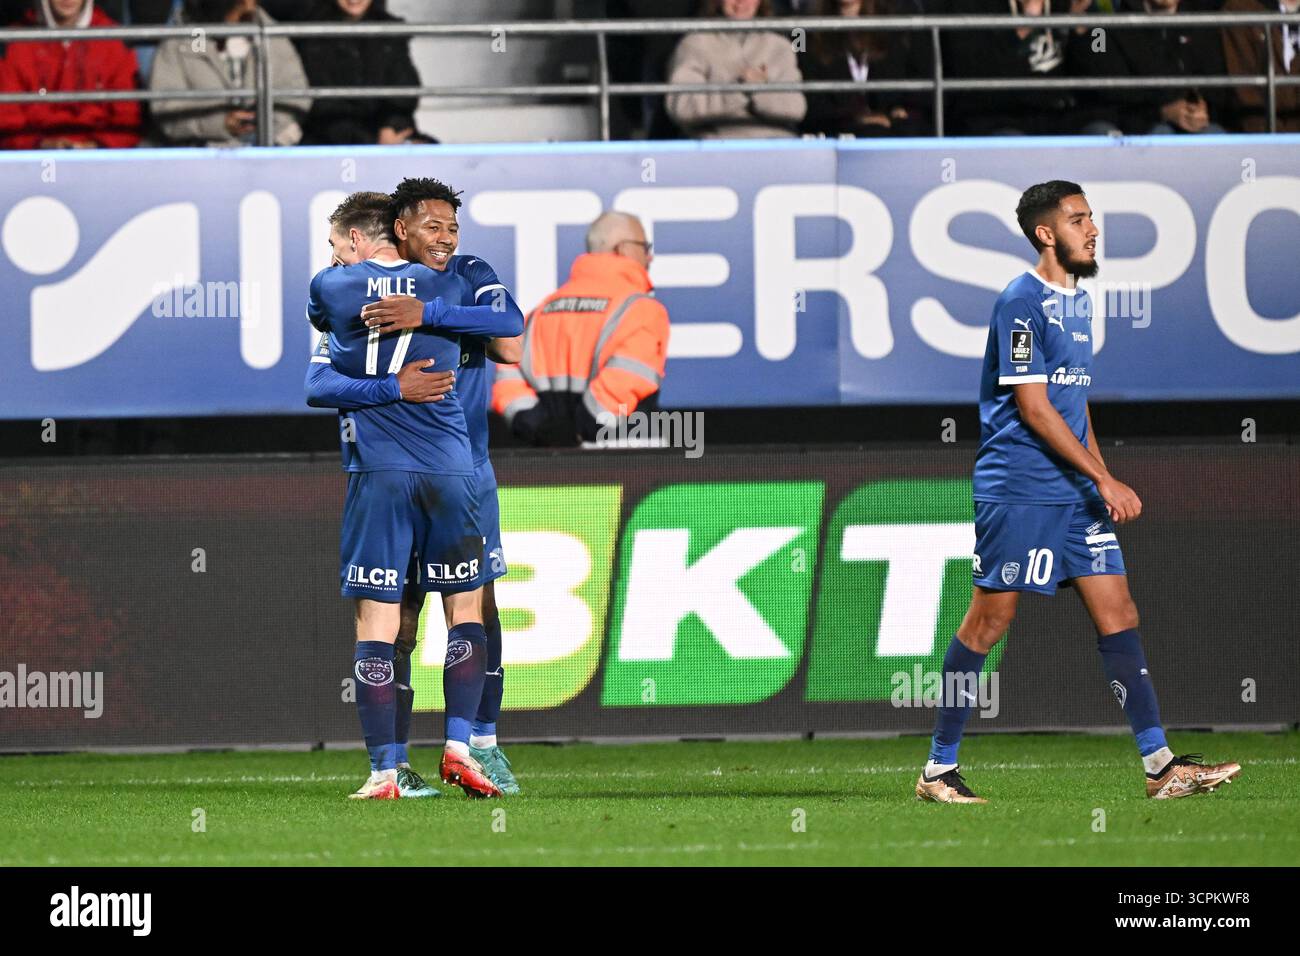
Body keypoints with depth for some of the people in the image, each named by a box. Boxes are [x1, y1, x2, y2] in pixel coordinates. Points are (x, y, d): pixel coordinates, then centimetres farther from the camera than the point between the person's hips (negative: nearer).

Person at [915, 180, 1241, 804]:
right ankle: (938, 770, 4)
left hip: (1076, 494, 8)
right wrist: (1104, 480, -16)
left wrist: (1104, 480, 15)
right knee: (988, 623, -4)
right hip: (1017, 490, -8)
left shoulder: (1077, 301, 16)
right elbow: (1033, 408, -16)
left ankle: (1160, 765, 1)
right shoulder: (1022, 303, -12)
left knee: (1118, 616, 2)